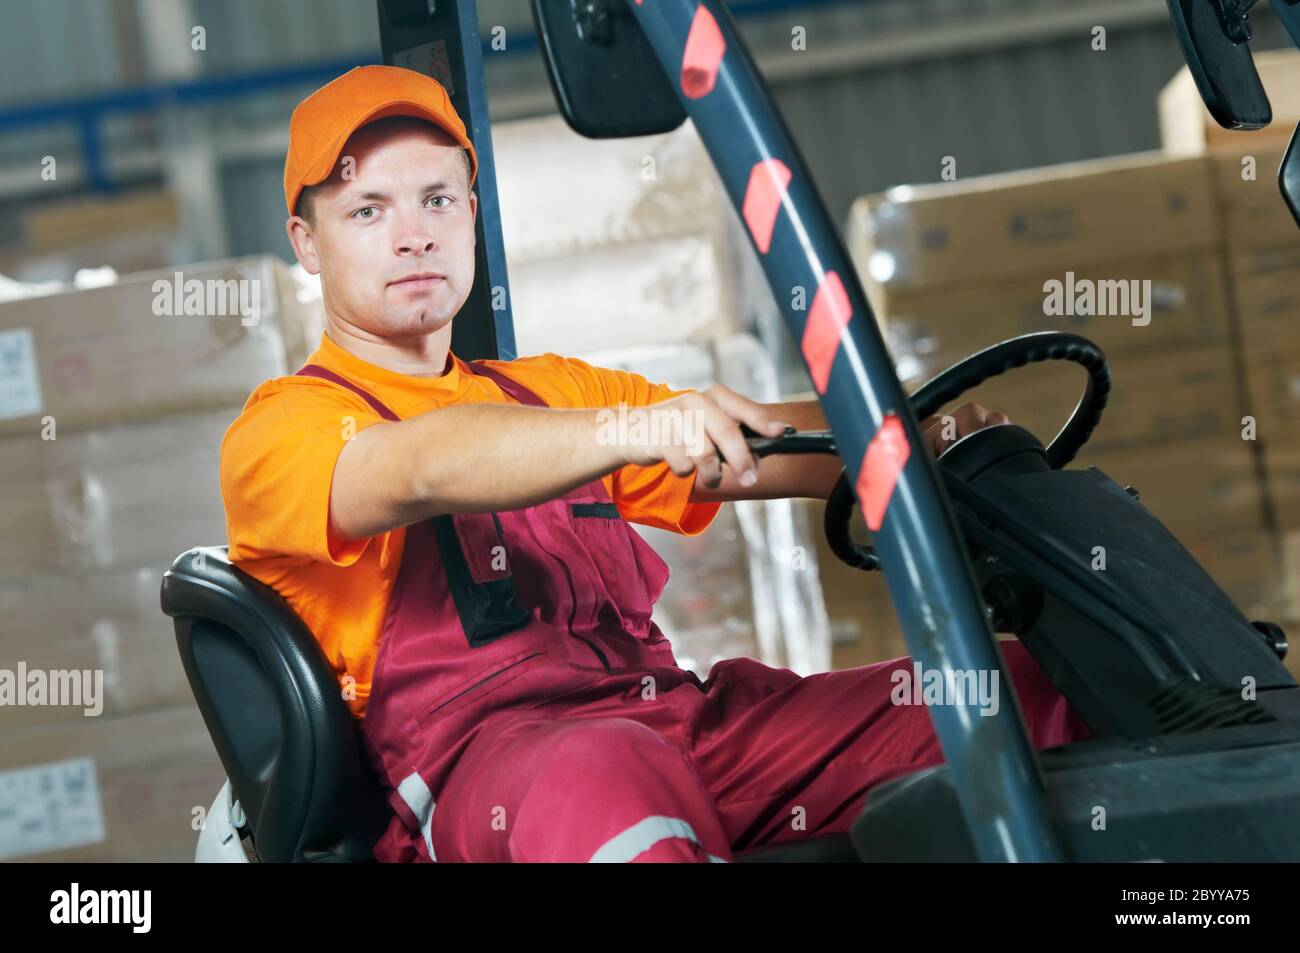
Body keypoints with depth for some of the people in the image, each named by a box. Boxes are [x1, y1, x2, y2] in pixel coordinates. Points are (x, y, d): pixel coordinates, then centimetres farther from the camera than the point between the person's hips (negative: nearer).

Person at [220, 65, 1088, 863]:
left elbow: (768, 442, 16)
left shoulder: (552, 393, 29)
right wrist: (635, 431, -33)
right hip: (493, 751, -6)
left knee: (1030, 687, -10)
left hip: (687, 717, 7)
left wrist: (937, 437, -3)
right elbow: (421, 470, -16)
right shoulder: (284, 427, 8)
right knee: (600, 779, -43)